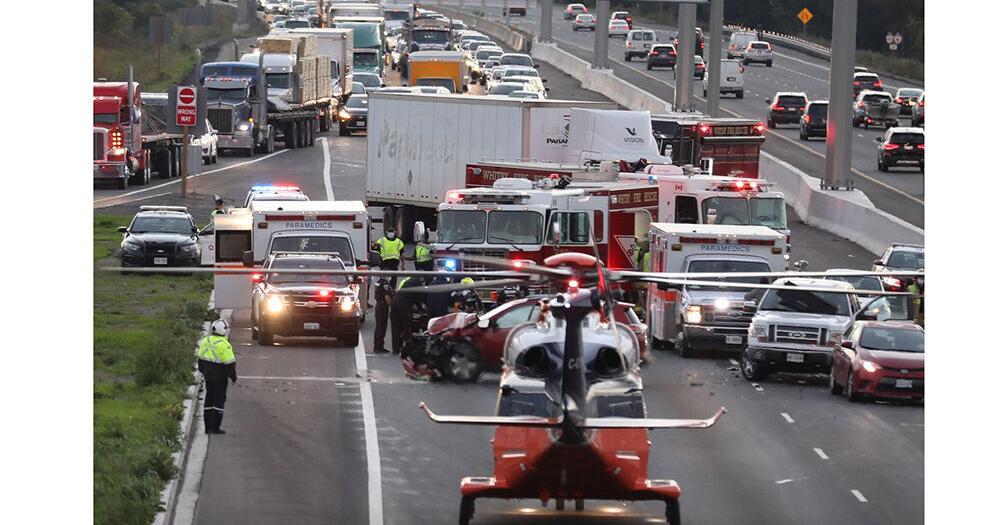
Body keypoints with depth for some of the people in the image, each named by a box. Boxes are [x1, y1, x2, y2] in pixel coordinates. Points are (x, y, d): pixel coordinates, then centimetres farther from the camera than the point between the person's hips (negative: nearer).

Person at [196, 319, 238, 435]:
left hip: (208, 376, 6)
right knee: (219, 400, 1)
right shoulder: (224, 345, -20)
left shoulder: (206, 341, 1)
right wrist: (233, 377, -4)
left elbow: (201, 358, 11)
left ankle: (208, 427, 15)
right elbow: (230, 363, -17)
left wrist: (202, 371, 23)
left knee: (209, 399, 13)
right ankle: (215, 427, -1)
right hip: (220, 377, -6)